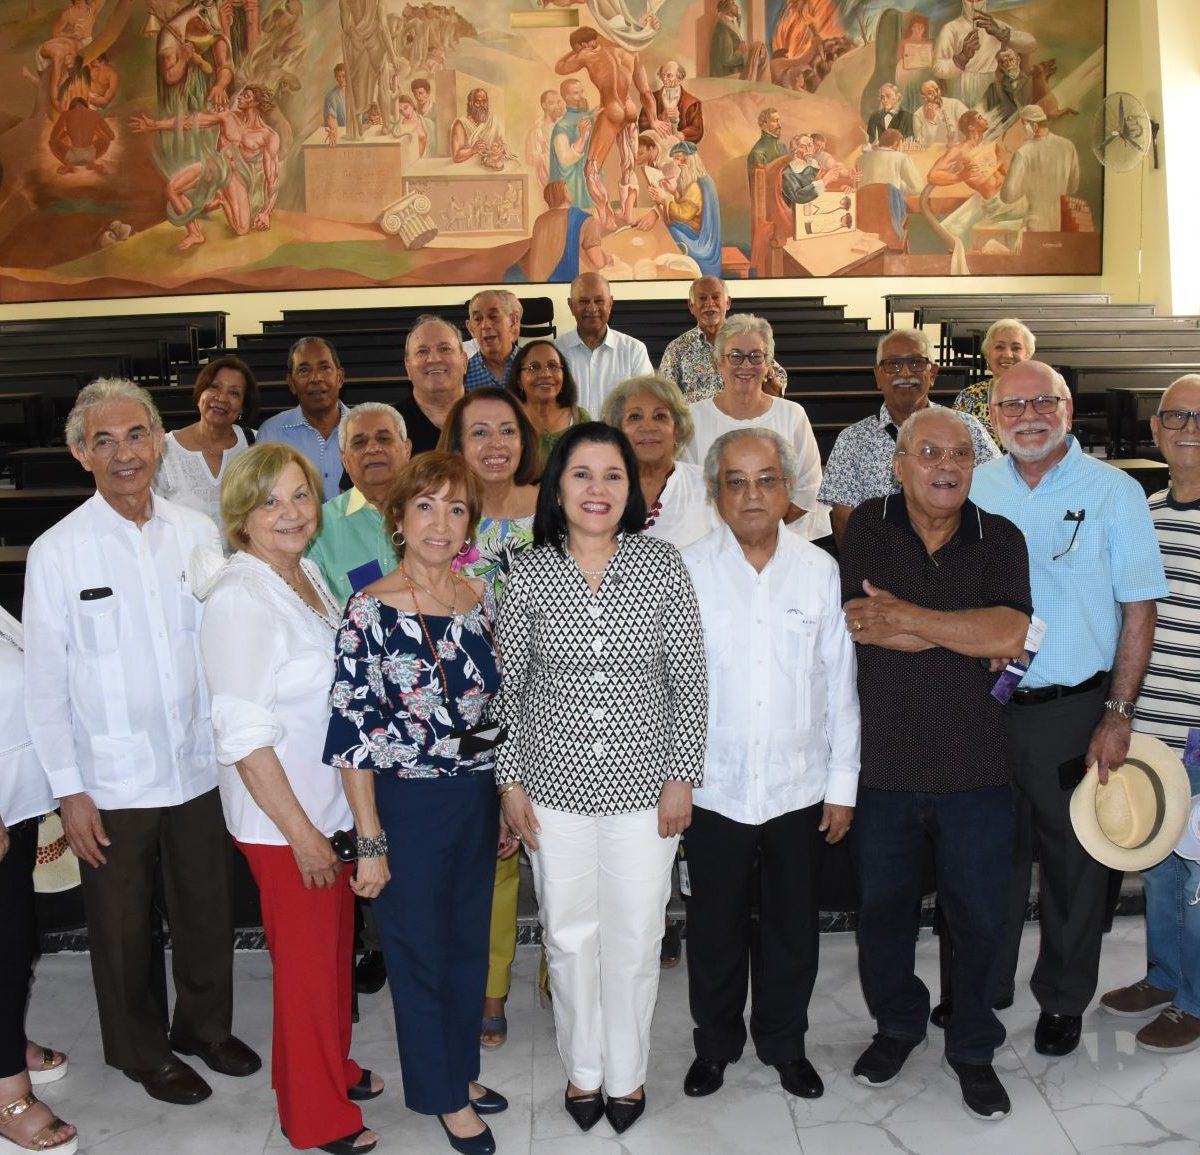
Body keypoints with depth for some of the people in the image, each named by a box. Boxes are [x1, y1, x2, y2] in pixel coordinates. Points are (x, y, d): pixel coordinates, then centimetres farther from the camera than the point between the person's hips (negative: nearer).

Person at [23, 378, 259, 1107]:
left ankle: (206, 1026, 43)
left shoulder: (199, 533, -2)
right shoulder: (57, 552, -9)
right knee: (124, 928, 15)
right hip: (112, 779, -2)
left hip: (200, 767, 3)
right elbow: (45, 682, -6)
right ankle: (142, 1051, 39)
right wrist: (69, 789, -7)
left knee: (210, 912, 17)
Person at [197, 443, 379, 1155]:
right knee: (306, 962, 7)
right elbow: (243, 734, -23)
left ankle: (336, 1068, 42)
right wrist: (301, 831, -19)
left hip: (333, 801, 8)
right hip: (283, 816, -8)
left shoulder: (306, 573, 4)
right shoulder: (240, 595, -21)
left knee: (337, 944, 21)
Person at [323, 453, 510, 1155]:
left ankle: (464, 1072, 41)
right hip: (407, 805, -5)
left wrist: (506, 805, 12)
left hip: (477, 800, 5)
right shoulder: (370, 611, -15)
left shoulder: (480, 599, 1)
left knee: (470, 944, 19)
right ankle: (445, 1097, 32)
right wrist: (370, 842, -14)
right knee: (420, 953, 12)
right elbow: (352, 735, -14)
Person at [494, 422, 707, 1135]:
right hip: (554, 783, 1)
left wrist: (683, 777, -4)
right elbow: (508, 685, 2)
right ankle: (583, 1068, 36)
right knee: (569, 935, 14)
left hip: (643, 783, 0)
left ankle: (627, 1074, 34)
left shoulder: (663, 566, -6)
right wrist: (510, 781, 1)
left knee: (635, 937, 11)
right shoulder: (530, 573, -4)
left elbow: (689, 681, -2)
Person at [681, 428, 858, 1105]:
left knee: (792, 929, 16)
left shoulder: (820, 571, -2)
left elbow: (841, 685, 1)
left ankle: (784, 1043, 38)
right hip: (713, 788, -1)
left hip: (799, 789, 1)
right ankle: (716, 1042, 36)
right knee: (716, 928, 14)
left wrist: (843, 784, 2)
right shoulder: (687, 571, -6)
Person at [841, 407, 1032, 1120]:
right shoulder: (870, 526, -3)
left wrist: (907, 617, -18)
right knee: (884, 908, 17)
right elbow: (864, 625, -17)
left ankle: (974, 1049, 34)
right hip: (885, 768, 0)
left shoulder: (1000, 539, -1)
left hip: (975, 772, 0)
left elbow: (1011, 635, -16)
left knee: (980, 917, 11)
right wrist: (971, 633, -15)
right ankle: (897, 1026, 41)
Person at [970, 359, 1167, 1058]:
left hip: (1074, 711, -2)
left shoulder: (1114, 491, -5)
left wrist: (1118, 714, -11)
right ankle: (986, 981, 33)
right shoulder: (975, 489, 3)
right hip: (987, 706, 3)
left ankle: (1064, 1000, 29)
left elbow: (1140, 610, -6)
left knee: (1075, 857, 10)